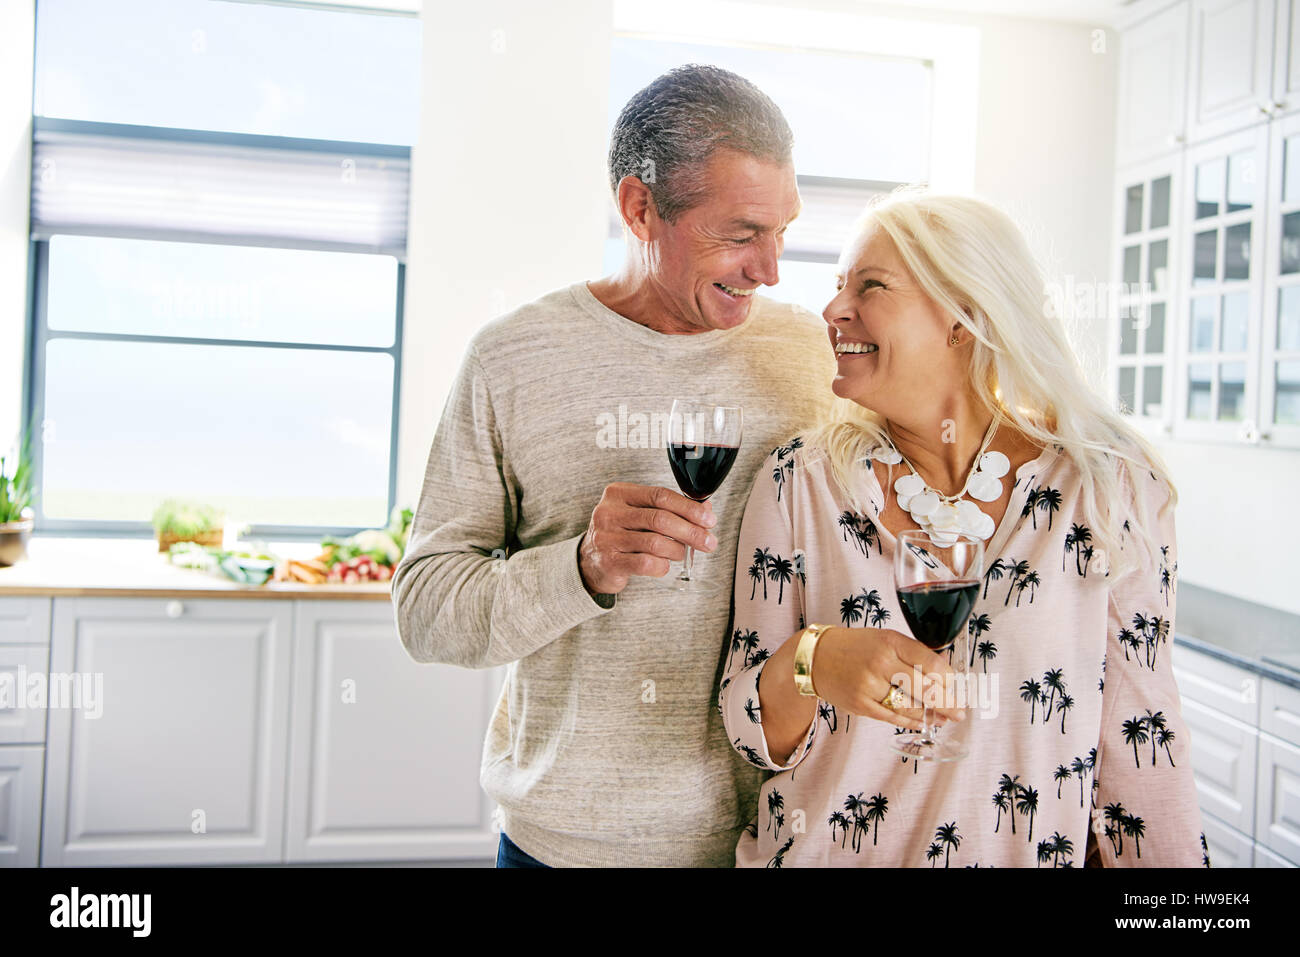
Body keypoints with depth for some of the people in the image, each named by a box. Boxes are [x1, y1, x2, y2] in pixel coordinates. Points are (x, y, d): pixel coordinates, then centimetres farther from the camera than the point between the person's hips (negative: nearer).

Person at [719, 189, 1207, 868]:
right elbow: (751, 735, -9)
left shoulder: (1108, 489, -12)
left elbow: (1137, 736, -4)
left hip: (1031, 851, 0)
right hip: (821, 850, 0)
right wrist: (810, 665, -27)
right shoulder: (798, 481, -11)